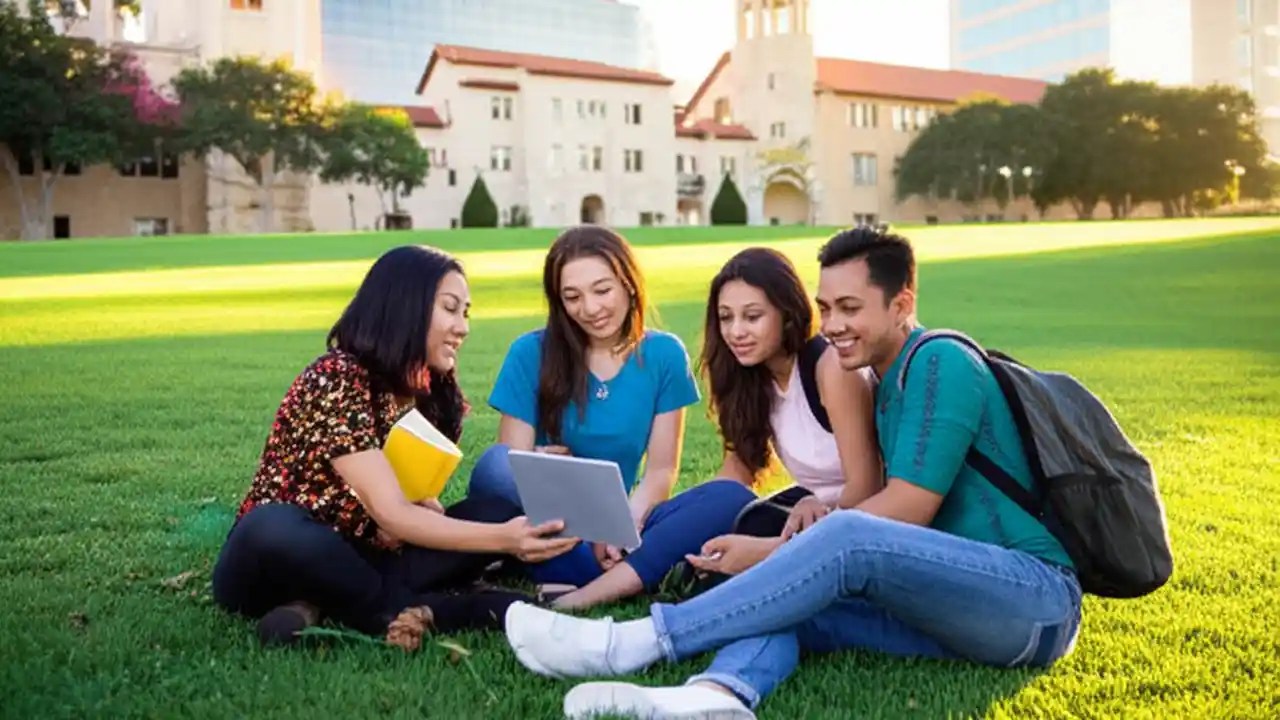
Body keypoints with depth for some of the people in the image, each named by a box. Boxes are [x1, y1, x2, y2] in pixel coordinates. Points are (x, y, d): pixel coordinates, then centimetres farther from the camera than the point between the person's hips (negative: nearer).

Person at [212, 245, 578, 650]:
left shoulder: (431, 391, 3)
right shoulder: (336, 379, -21)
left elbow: (417, 498, 4)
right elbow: (390, 514, -27)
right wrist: (503, 540, -38)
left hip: (350, 558, 6)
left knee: (497, 512, -12)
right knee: (274, 529, -41)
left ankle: (326, 608, -19)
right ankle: (416, 609, -20)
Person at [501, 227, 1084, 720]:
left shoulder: (941, 362, -10)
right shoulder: (889, 384, 17)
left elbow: (907, 511, -15)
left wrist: (768, 552, -13)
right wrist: (818, 506, -5)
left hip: (1039, 599, -8)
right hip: (955, 603, 8)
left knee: (848, 540, -31)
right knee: (783, 600, -15)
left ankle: (631, 644, -31)